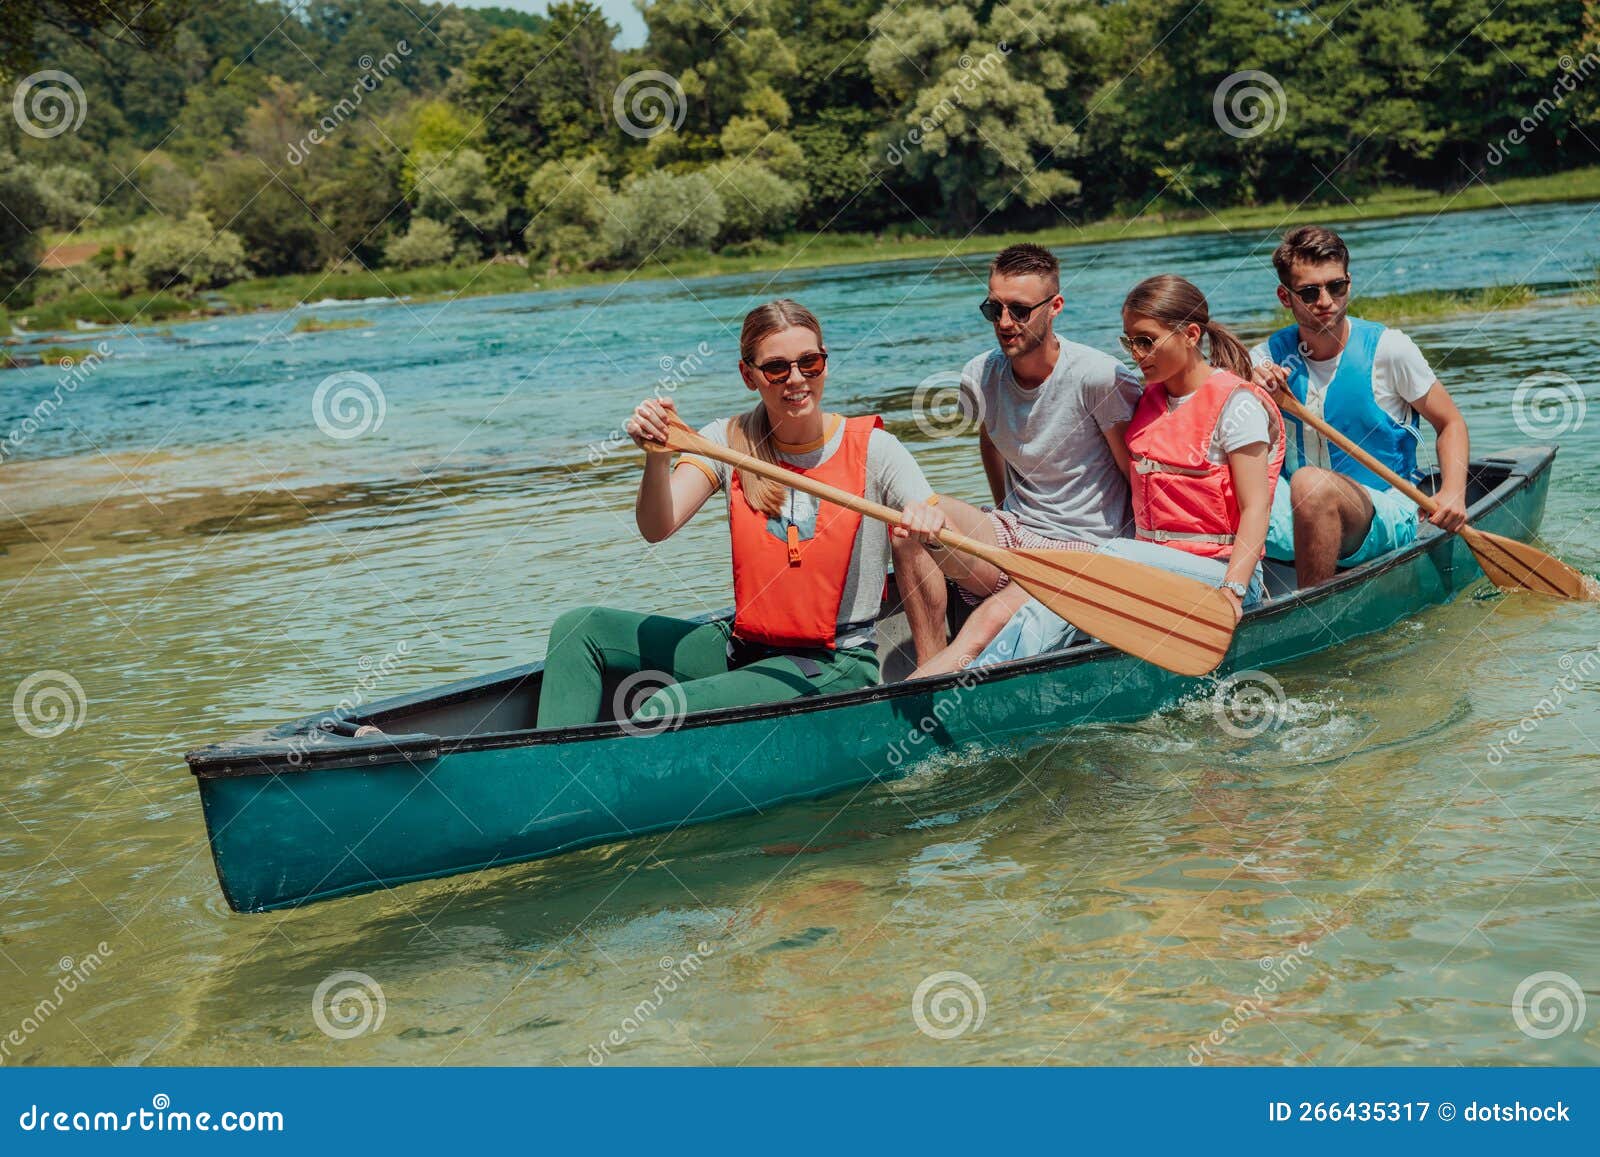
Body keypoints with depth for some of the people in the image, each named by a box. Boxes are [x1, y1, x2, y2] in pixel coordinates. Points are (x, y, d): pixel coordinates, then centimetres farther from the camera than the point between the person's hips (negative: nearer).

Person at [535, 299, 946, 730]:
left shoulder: (872, 448, -9)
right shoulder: (729, 441, 0)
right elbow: (658, 528, -13)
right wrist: (658, 456, -34)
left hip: (835, 666, -5)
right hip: (742, 646, 5)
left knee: (664, 711, -27)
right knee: (579, 629, -6)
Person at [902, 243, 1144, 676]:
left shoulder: (1101, 377, -15)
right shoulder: (980, 376, 2)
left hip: (1081, 549, -5)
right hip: (1010, 538, 6)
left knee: (988, 624, -33)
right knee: (914, 516, -24)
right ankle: (929, 663, -23)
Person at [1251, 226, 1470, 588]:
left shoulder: (1388, 349, -5)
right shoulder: (1267, 358, 2)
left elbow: (1450, 423, 4)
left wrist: (1453, 493, -12)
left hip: (1384, 517, -2)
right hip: (1296, 518, 3)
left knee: (1311, 484, -35)